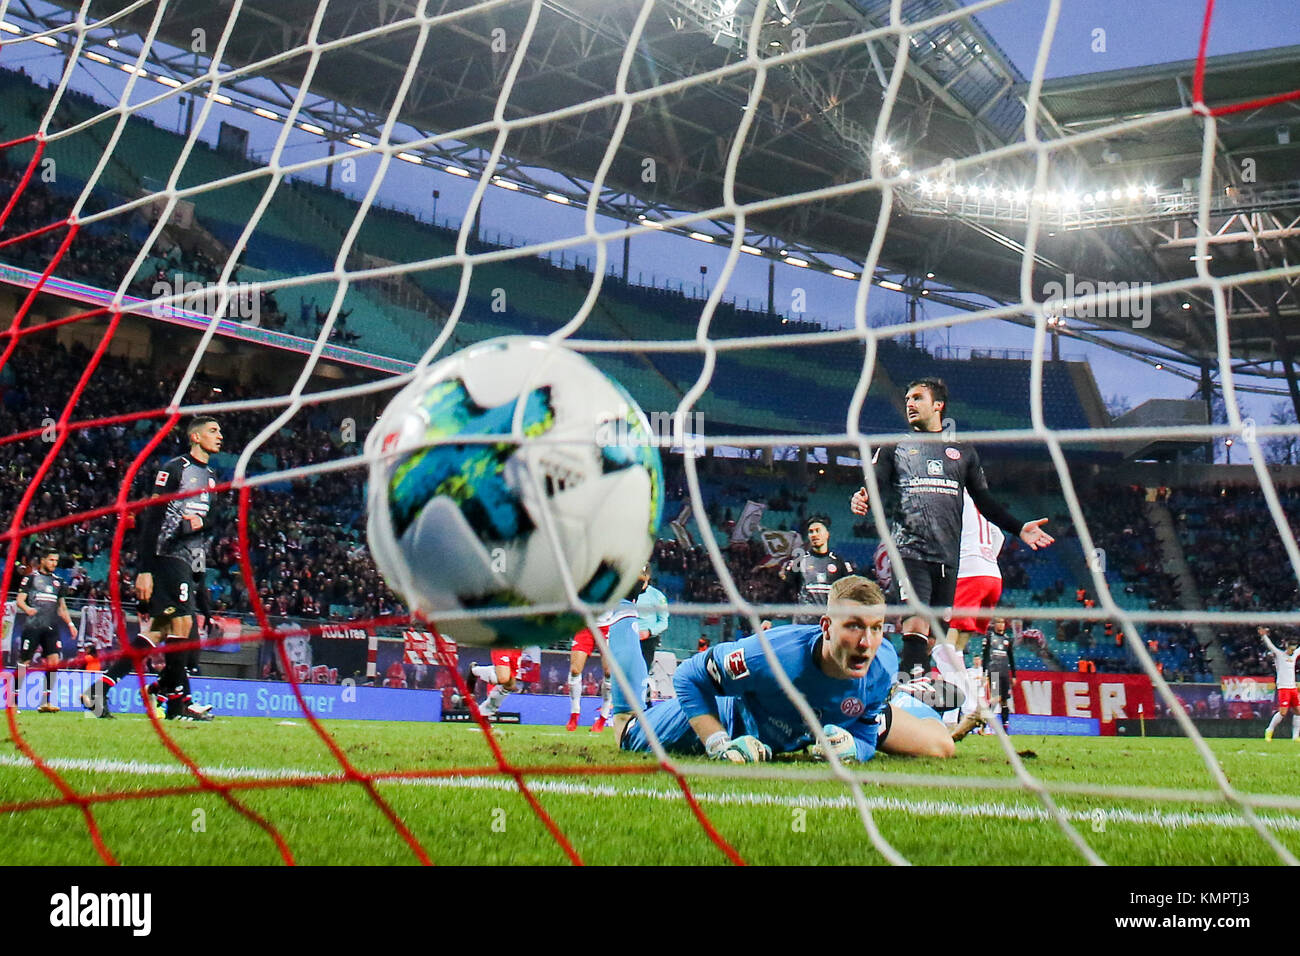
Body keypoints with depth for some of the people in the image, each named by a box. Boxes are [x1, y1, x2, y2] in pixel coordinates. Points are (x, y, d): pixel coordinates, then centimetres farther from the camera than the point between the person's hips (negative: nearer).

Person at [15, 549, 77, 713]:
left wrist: (70, 623, 13)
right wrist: (27, 609, -24)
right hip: (32, 626, -4)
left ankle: (45, 702, -5)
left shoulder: (57, 582, 18)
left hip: (51, 628, 4)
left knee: (54, 661, -8)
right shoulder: (30, 578, 4)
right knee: (24, 662, -4)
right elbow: (20, 600, -3)